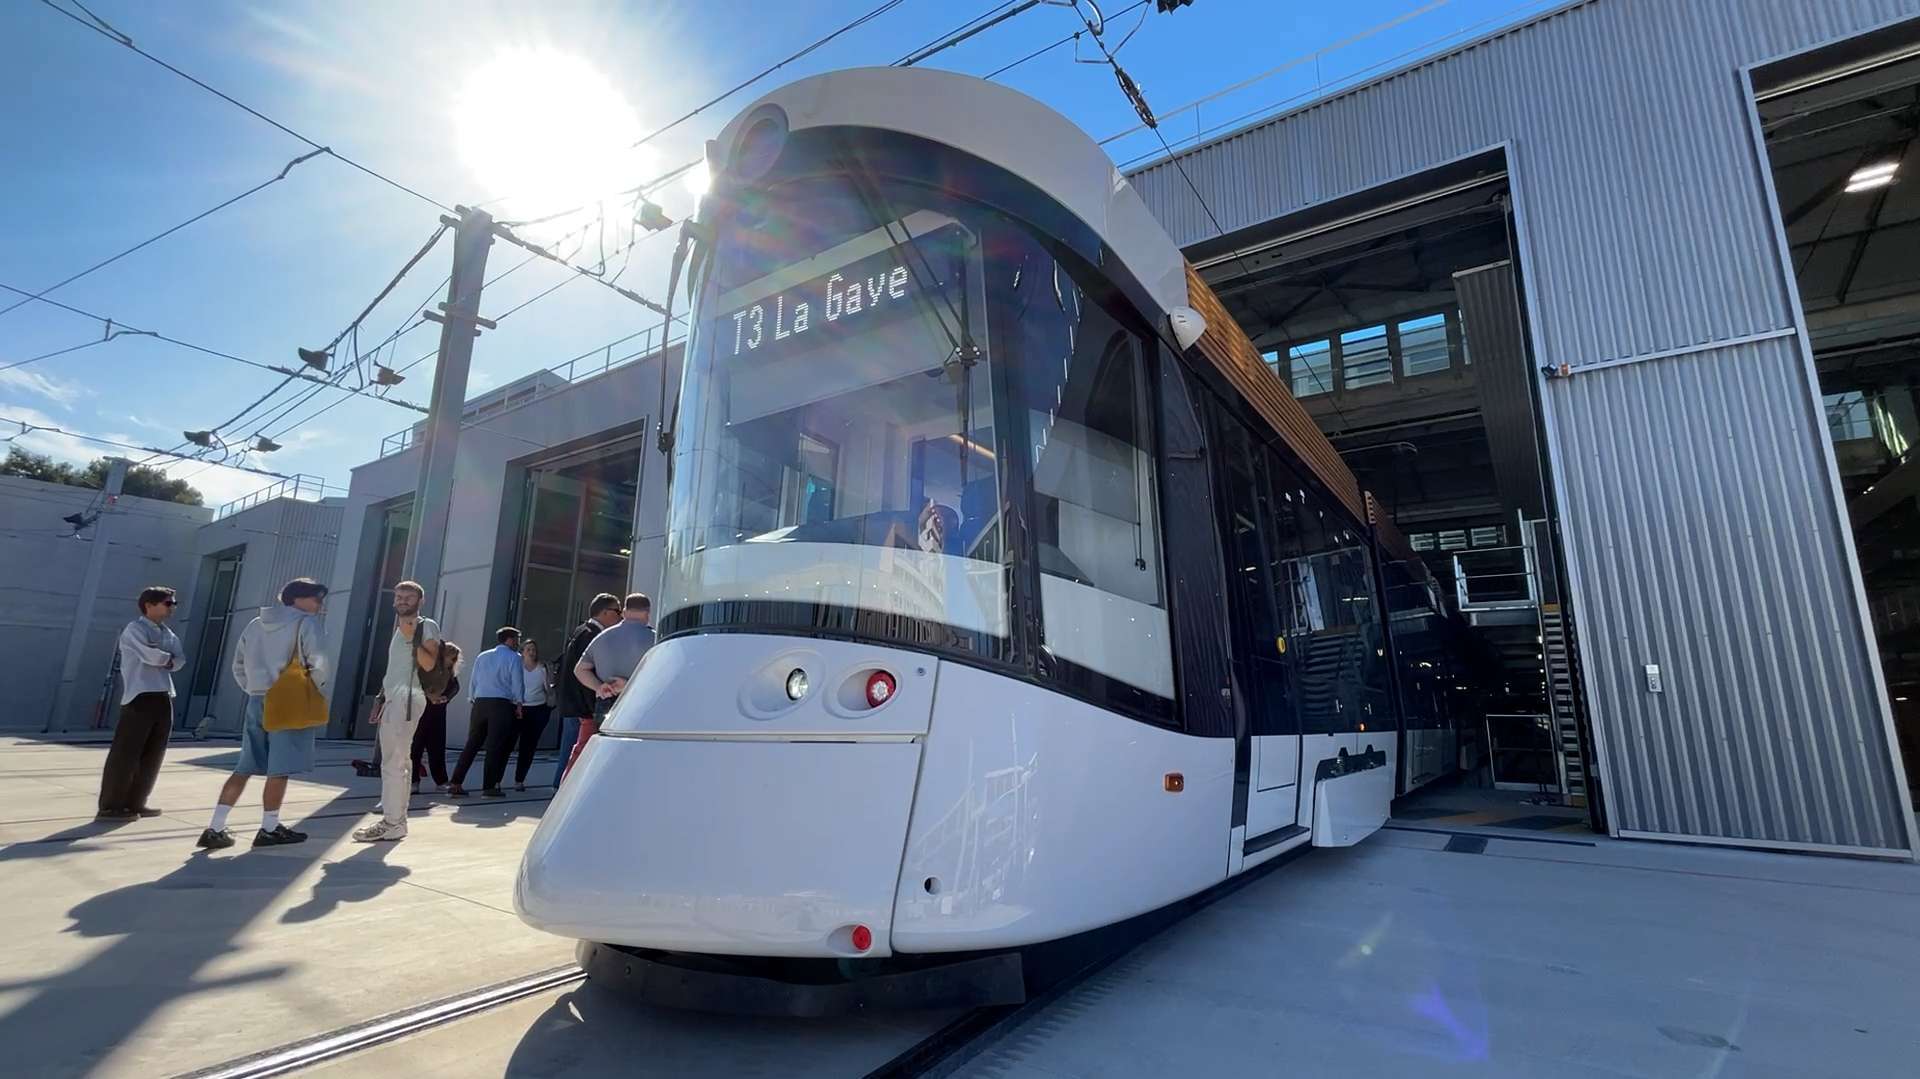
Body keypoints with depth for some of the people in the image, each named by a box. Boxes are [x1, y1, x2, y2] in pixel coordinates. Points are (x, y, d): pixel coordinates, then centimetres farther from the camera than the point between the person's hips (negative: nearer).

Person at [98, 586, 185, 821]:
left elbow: (180, 660, 8)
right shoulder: (134, 629, -5)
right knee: (126, 753, -5)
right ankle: (111, 805, 0)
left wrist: (162, 659, -8)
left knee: (153, 755, 9)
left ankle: (136, 802, 17)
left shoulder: (167, 632, 18)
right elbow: (150, 655, -18)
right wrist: (167, 658, 0)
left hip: (163, 698, 7)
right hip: (140, 697, -7)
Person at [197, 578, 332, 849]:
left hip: (257, 702, 7)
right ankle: (269, 829, 8)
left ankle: (215, 829, 10)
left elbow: (239, 665, 17)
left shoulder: (255, 624, 17)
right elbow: (319, 662, -17)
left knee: (245, 768, 13)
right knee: (279, 769, 1)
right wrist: (322, 691, -4)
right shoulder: (305, 622, -7)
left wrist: (253, 691, 18)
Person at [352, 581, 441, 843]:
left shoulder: (427, 626, -3)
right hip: (391, 698, 9)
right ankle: (396, 819, 16)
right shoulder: (399, 626, 24)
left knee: (393, 762, -12)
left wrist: (413, 638, -24)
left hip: (408, 698, -9)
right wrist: (381, 698, 20)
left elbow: (429, 664, -16)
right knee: (396, 761, 11)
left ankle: (392, 823, -10)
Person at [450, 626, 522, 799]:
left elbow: (474, 682, 16)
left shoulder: (482, 656, 18)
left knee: (472, 744, 10)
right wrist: (518, 705, 5)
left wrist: (474, 701, 19)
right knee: (495, 747, -3)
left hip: (480, 702, 6)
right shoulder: (514, 657, 0)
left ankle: (456, 784, 8)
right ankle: (489, 787, -2)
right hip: (502, 704, -5)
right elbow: (517, 683, -5)